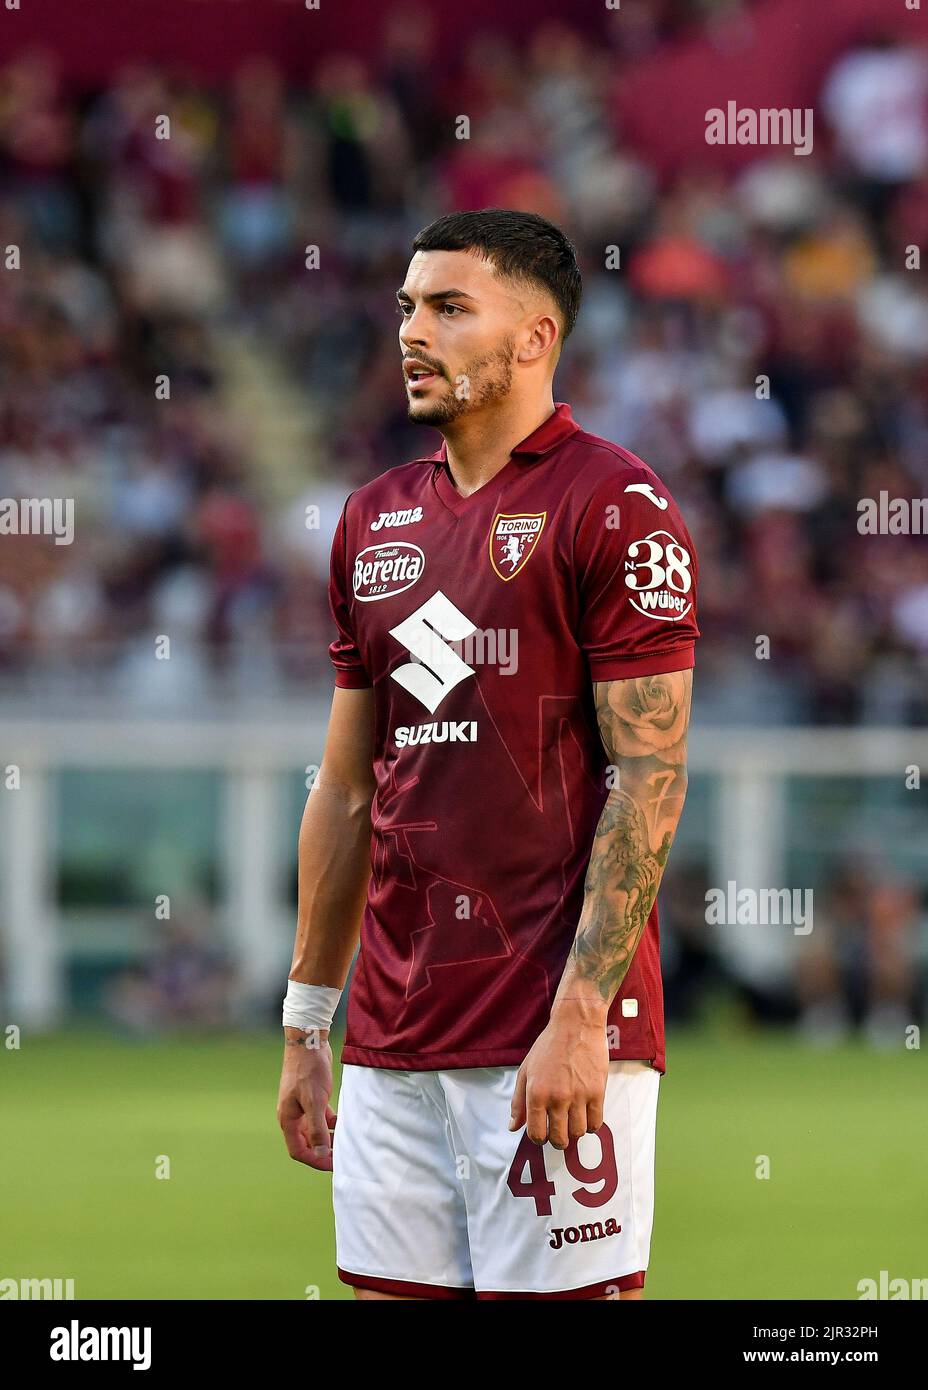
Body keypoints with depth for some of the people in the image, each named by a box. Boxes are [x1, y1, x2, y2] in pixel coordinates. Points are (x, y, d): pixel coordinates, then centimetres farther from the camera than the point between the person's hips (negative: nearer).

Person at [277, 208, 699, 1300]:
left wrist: (580, 1015, -18)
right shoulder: (374, 520, 15)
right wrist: (305, 1022, 17)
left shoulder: (615, 505, -6)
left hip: (560, 1041, -7)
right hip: (389, 1038, 7)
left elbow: (649, 776, -11)